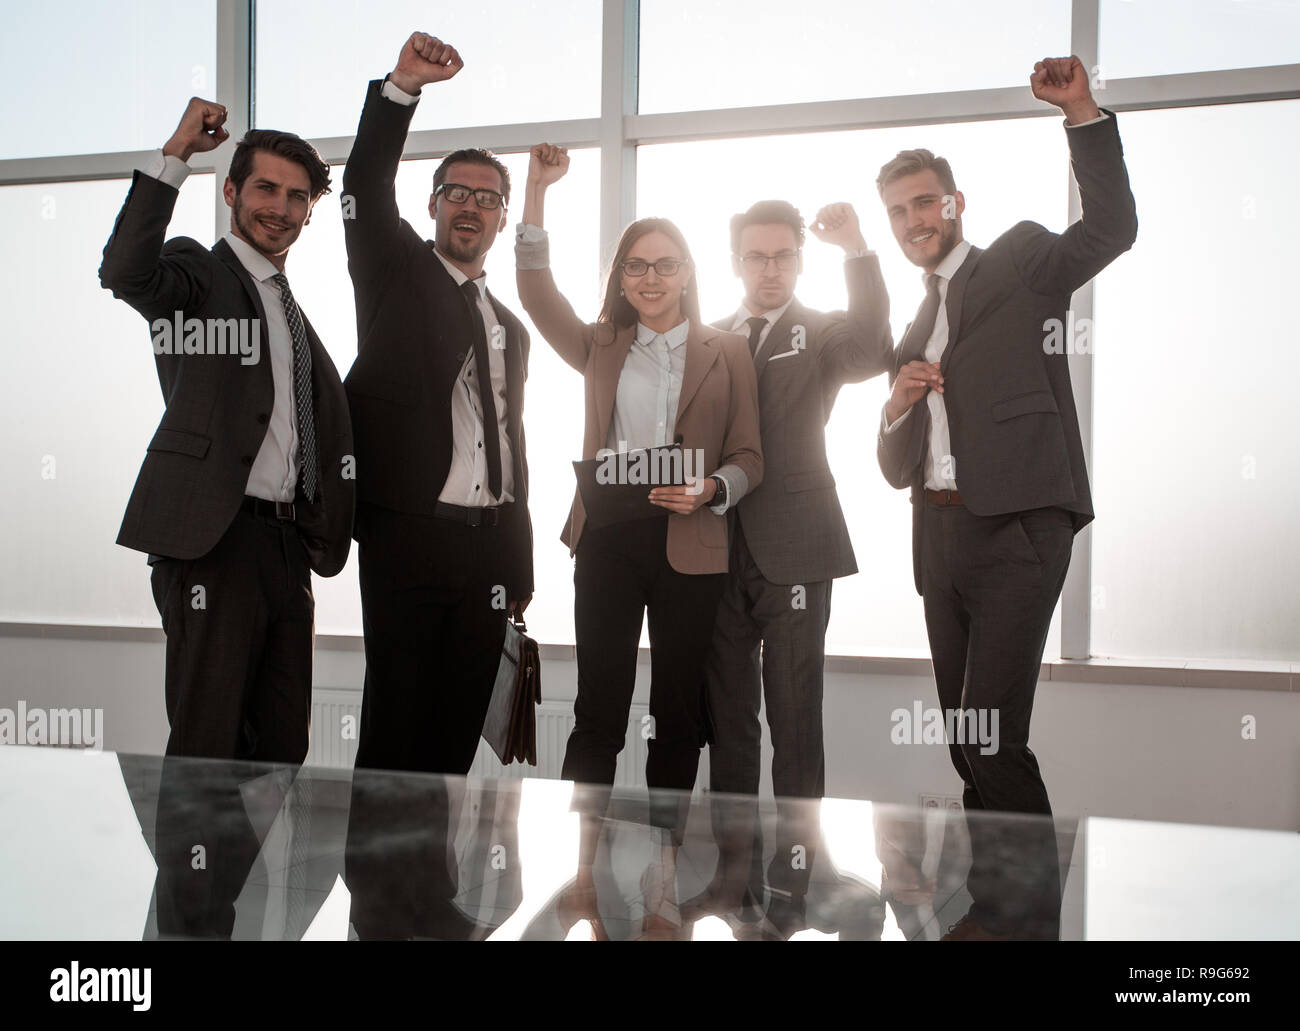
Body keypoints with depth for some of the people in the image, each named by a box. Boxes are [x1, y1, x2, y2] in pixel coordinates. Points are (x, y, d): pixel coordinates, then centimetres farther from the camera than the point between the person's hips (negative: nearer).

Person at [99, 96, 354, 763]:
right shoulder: (199, 273, 2)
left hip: (287, 550, 7)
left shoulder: (293, 311, 24)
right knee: (206, 752, -6)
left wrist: (323, 538, 16)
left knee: (283, 750, 8)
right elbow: (124, 273, -22)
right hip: (213, 541, -7)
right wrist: (175, 153, -22)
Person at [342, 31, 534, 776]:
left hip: (489, 548, 5)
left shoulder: (511, 328, 21)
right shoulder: (396, 274, 8)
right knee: (397, 721, -3)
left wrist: (520, 573, 17)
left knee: (460, 726, 8)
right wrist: (404, 86, -26)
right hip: (407, 538, -5)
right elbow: (365, 191, -13)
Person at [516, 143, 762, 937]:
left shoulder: (727, 352, 6)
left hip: (689, 546, -1)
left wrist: (708, 492, -17)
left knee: (679, 707, 8)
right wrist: (537, 193, -6)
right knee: (598, 706, 3)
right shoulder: (603, 347, 12)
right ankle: (578, 863, 13)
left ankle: (664, 870, 20)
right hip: (608, 539, 1)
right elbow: (537, 294, 1)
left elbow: (750, 457, 3)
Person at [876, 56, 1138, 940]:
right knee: (964, 738, 11)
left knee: (993, 740, -14)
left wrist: (1083, 113, -24)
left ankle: (1036, 913, 2)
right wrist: (898, 405, -1)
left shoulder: (1025, 262, 5)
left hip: (1018, 532, -7)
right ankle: (988, 904, 23)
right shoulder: (915, 325, 21)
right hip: (940, 536, 7)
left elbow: (1113, 228, -15)